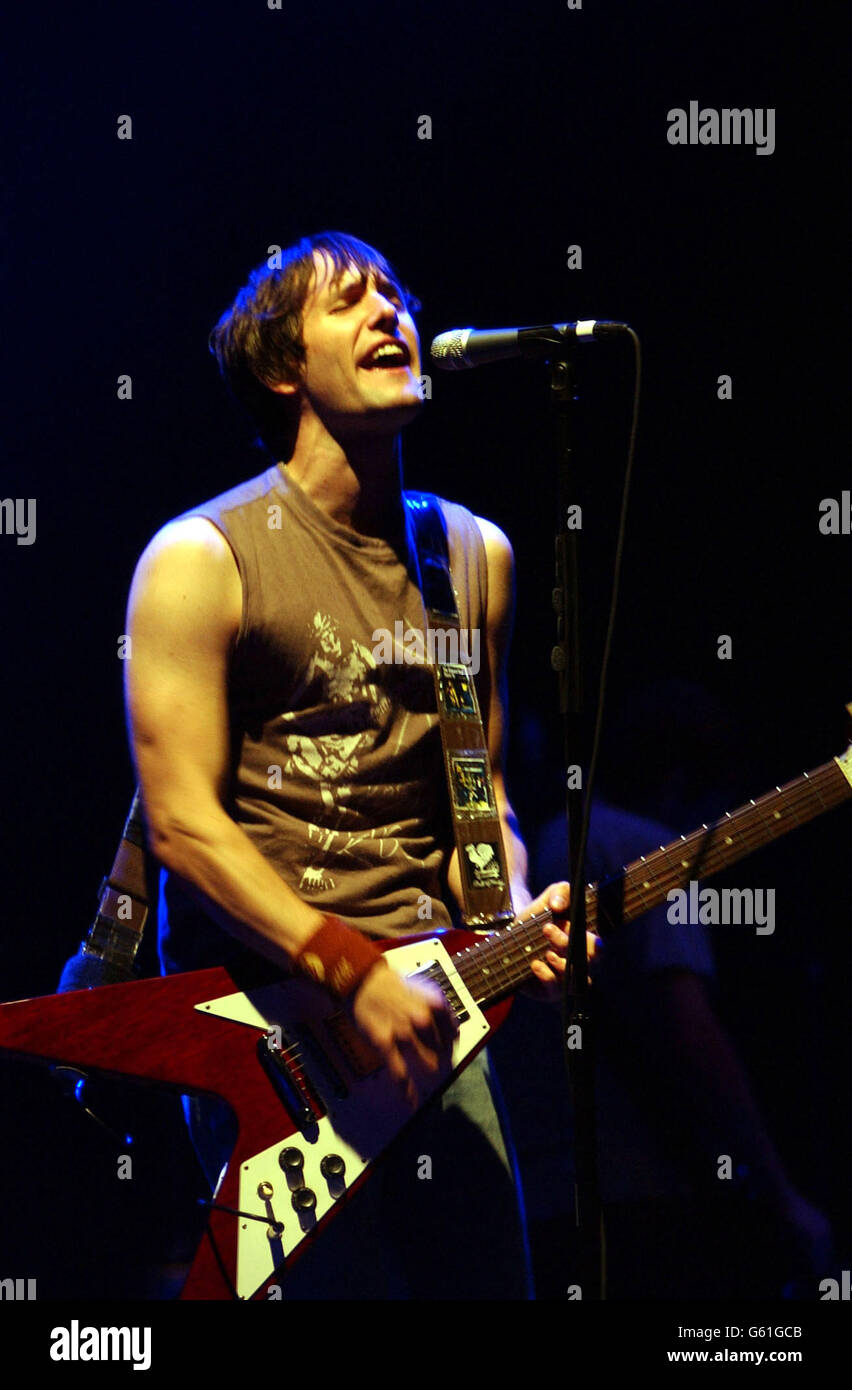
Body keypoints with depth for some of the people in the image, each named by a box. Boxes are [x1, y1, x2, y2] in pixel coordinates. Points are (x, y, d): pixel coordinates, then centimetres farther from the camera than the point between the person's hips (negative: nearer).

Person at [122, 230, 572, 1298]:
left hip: (422, 1002, 6)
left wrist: (513, 918, -2)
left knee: (492, 1277, 3)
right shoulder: (203, 558, -5)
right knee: (344, 1282, -13)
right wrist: (351, 971, -18)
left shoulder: (474, 556, 14)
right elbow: (181, 820, -10)